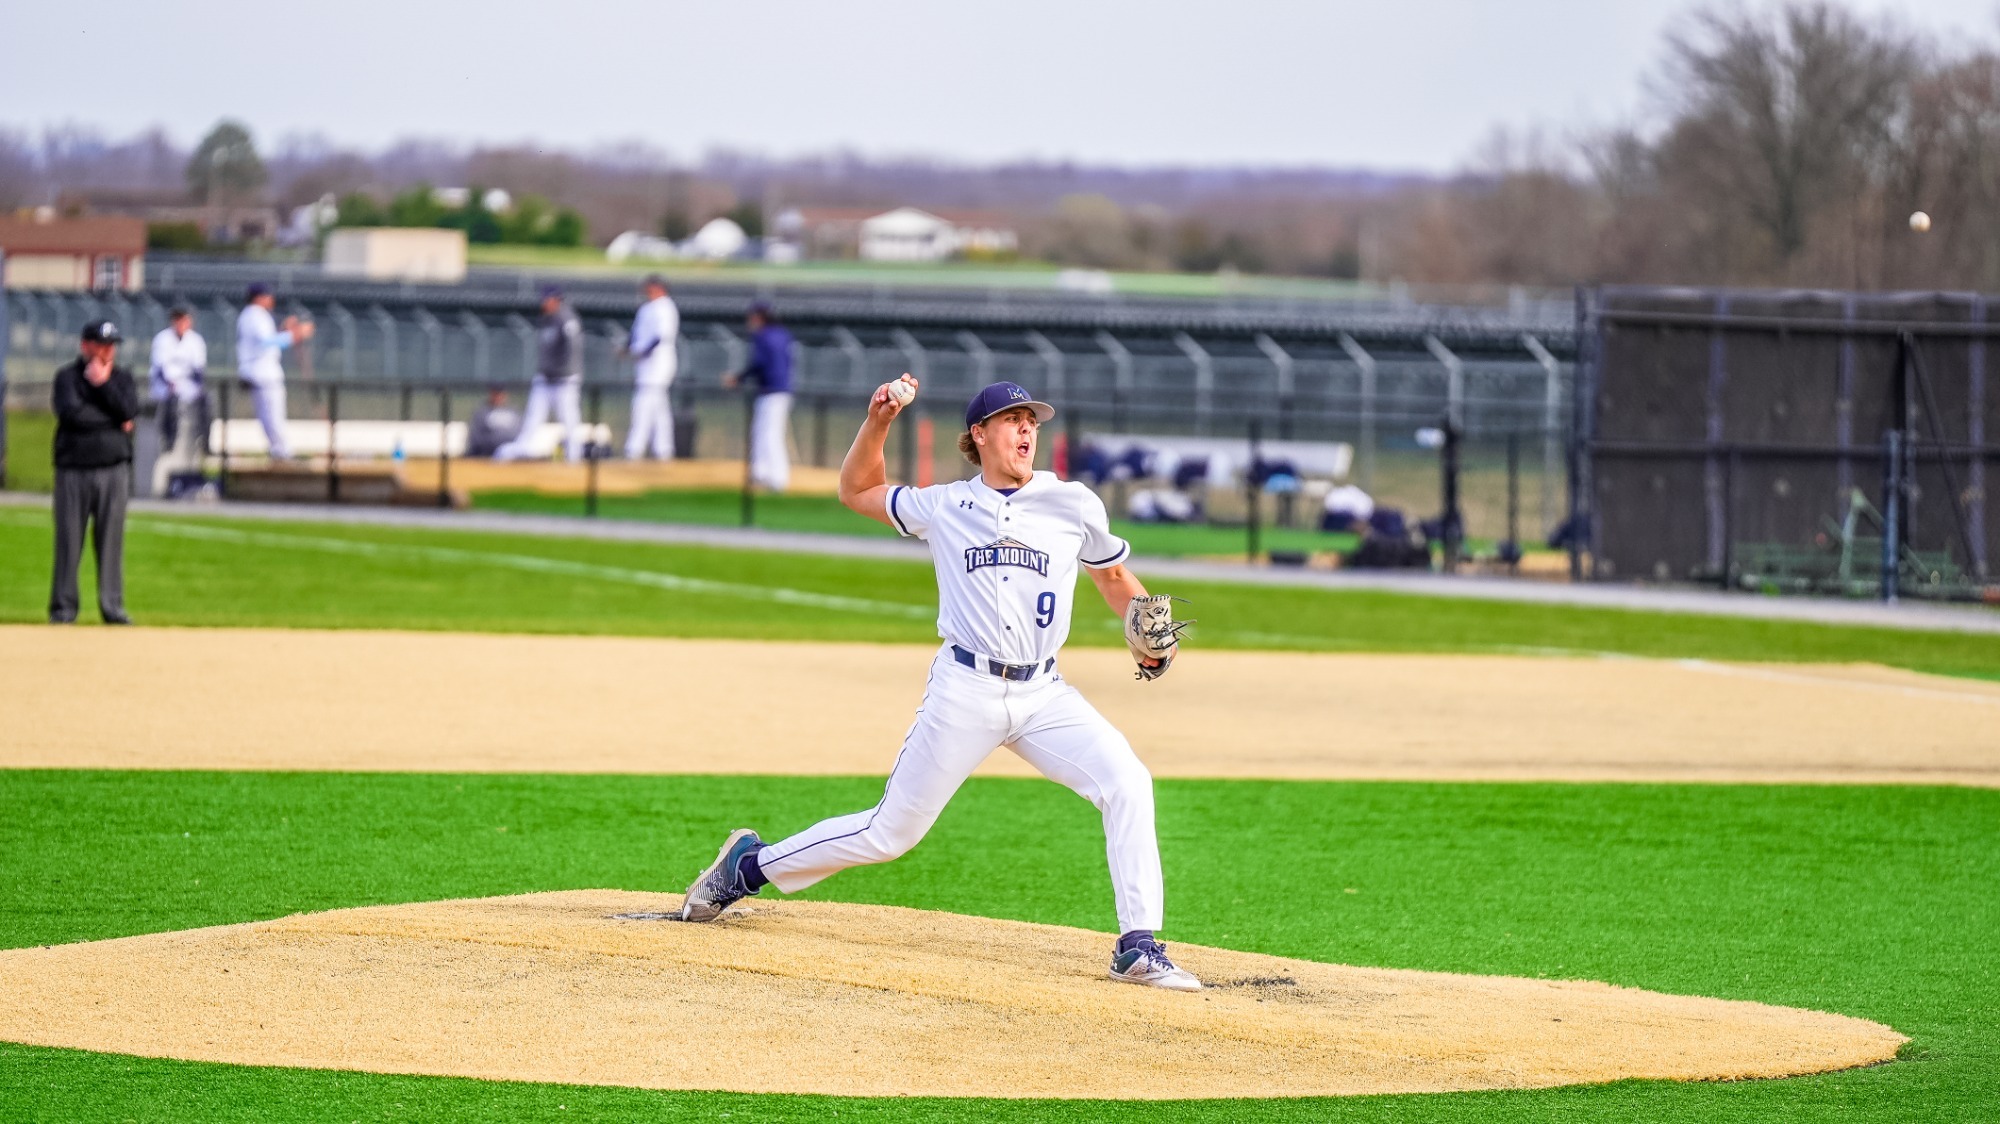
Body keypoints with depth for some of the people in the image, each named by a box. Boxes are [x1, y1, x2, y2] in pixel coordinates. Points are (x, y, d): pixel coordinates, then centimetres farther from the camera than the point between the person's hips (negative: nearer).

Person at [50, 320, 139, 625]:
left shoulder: (122, 378, 12)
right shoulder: (67, 376, 2)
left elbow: (129, 411, -5)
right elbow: (70, 413, -13)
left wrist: (102, 384, -9)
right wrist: (115, 421, -6)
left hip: (114, 470, 2)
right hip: (73, 470, -2)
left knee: (112, 540, 1)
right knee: (68, 539, -2)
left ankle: (112, 607, 6)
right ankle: (63, 608, 4)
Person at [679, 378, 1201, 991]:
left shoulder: (1074, 504, 6)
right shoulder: (944, 506, 7)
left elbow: (1114, 576, 19)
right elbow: (856, 491, 21)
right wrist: (879, 419, 6)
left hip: (1043, 694, 2)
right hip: (965, 690, -2)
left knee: (1126, 783, -21)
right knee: (890, 832, 2)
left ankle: (1139, 949, -18)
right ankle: (748, 865, 23)